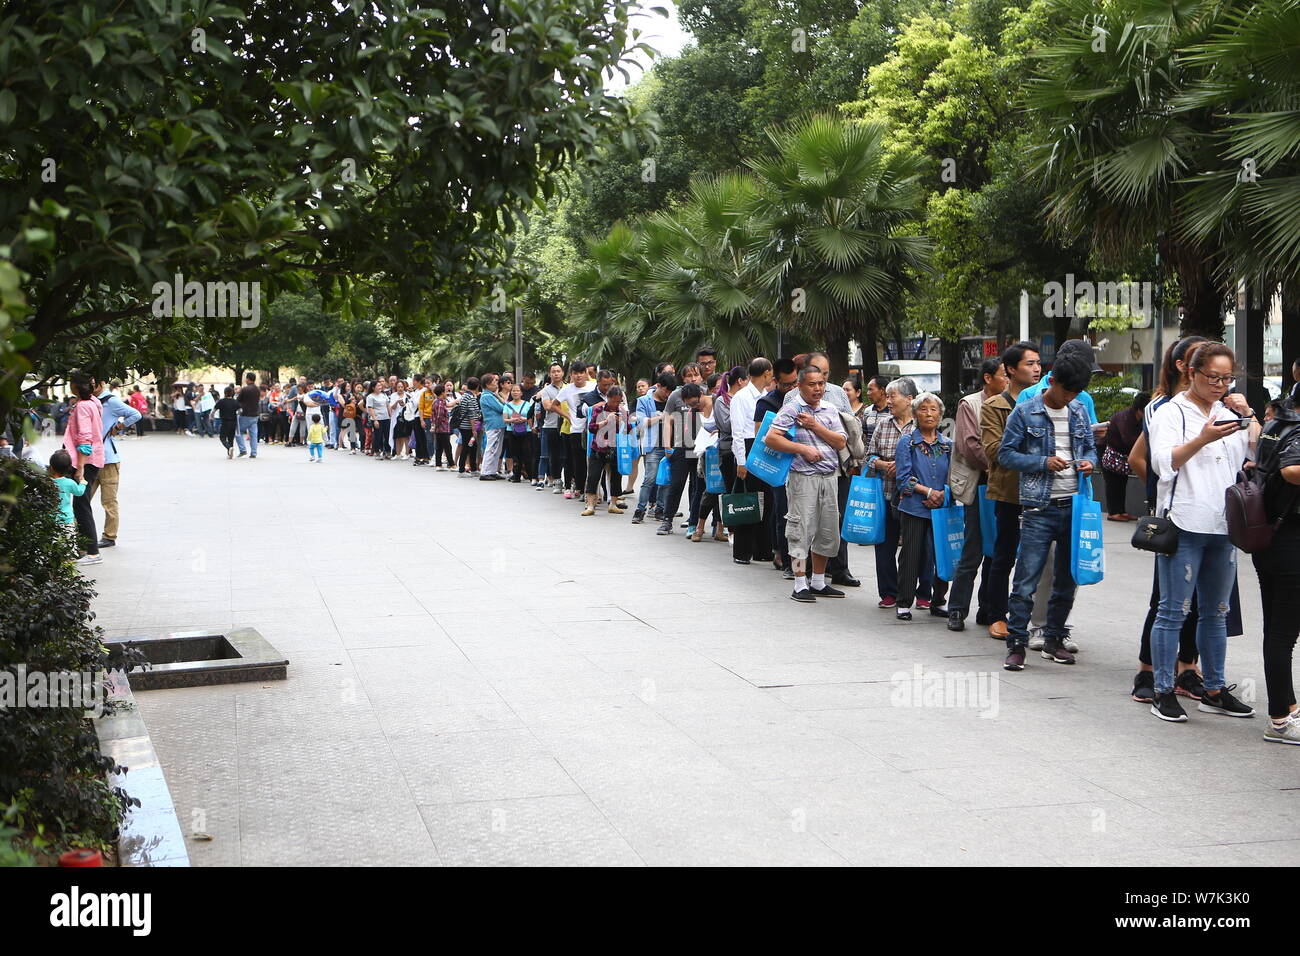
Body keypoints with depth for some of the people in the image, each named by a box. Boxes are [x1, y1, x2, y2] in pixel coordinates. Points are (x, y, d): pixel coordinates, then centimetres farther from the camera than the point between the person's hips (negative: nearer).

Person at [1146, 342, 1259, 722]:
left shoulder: (1229, 414, 16)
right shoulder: (1171, 413, -1)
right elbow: (1164, 462, -14)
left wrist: (1249, 417, 0)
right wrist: (1203, 439, -26)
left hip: (1224, 527, 6)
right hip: (1185, 526, -6)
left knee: (1216, 613, 12)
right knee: (1173, 611, -4)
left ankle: (1214, 690, 19)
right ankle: (1163, 691, 1)